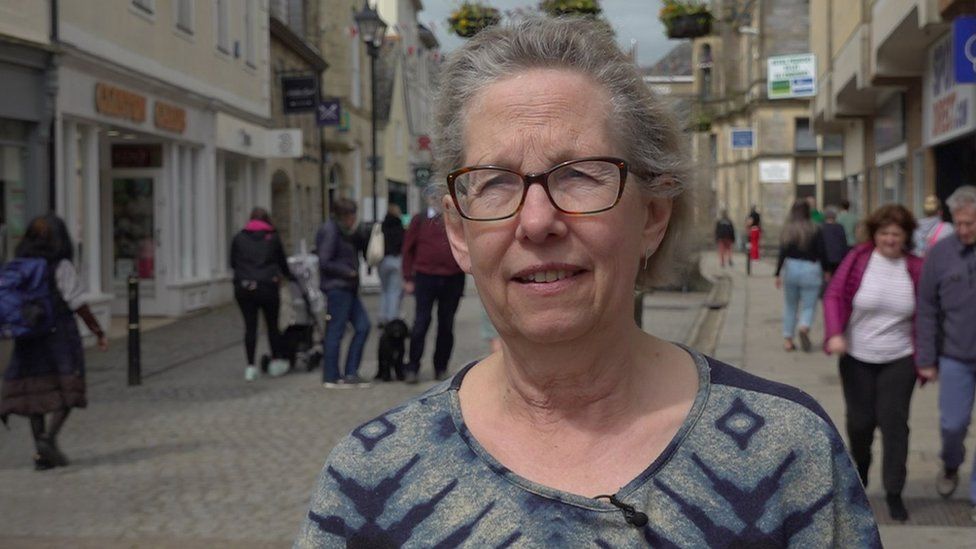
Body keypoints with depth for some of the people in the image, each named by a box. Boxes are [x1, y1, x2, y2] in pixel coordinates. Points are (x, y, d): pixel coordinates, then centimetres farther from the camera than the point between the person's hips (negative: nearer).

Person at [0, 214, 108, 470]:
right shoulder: (61, 267, -8)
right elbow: (78, 304, -10)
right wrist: (99, 333, -4)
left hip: (28, 340, 5)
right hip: (60, 334, -5)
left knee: (36, 392, 8)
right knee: (67, 391, 1)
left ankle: (41, 453, 3)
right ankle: (49, 438, -19)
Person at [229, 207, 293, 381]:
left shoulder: (239, 238, 6)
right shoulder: (273, 237, 4)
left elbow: (233, 263, 11)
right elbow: (282, 262, 12)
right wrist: (290, 276, 30)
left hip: (243, 287, 1)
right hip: (267, 286, -1)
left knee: (250, 326, 4)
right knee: (273, 325, 12)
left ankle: (250, 367, 2)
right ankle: (277, 362, 18)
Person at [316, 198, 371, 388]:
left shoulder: (343, 231, 15)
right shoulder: (330, 231, -13)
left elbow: (360, 246, 18)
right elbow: (324, 262, -17)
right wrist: (348, 272, -14)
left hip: (348, 288, 10)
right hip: (337, 288, -10)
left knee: (363, 326, 8)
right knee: (335, 331, -4)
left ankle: (350, 373, 12)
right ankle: (331, 378, 4)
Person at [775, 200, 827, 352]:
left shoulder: (787, 230, -1)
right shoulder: (815, 231, -5)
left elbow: (782, 253, -4)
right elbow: (822, 253, -5)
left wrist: (778, 274, 0)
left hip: (790, 268, 2)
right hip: (810, 270, -2)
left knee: (790, 305, 14)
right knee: (808, 306, 3)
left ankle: (787, 338, 12)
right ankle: (804, 327, -27)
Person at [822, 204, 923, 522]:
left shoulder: (915, 268, -3)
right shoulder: (858, 259, -7)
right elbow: (834, 295, -6)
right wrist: (835, 333, -21)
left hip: (899, 360, 0)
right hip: (857, 358, 0)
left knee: (894, 422, -5)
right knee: (860, 421, 8)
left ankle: (894, 492, 6)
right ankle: (860, 474, 37)